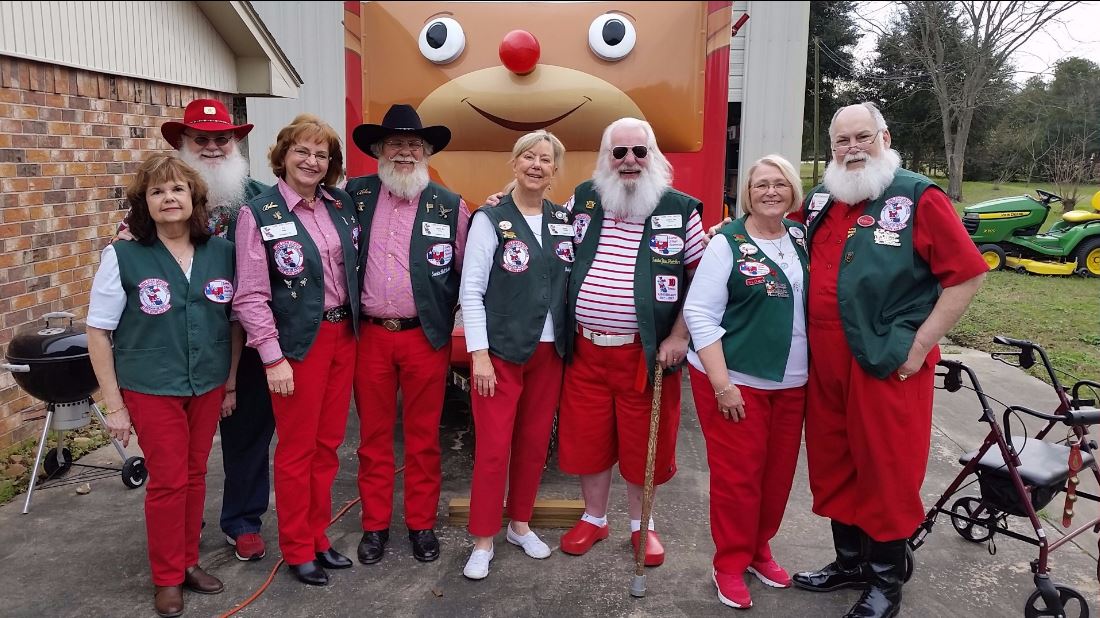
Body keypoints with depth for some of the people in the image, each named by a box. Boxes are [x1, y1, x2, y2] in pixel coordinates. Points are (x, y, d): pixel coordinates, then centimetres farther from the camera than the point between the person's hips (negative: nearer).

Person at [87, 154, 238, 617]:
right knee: (168, 481, 3)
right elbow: (98, 333, -6)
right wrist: (114, 405, -7)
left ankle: (188, 561, 32)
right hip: (151, 389, -3)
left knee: (195, 476, 13)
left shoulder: (222, 252, -2)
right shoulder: (123, 257, -10)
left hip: (208, 387, 3)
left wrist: (231, 383, 6)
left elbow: (234, 321, 6)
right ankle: (167, 578, 23)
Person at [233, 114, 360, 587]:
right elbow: (250, 296, -12)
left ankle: (318, 537, 30)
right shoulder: (258, 214, -9)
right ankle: (297, 549, 23)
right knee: (297, 449, 6)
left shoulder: (341, 205, 6)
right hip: (298, 343, -5)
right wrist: (273, 357, -15)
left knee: (328, 445, 14)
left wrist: (356, 325, 10)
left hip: (343, 336, 5)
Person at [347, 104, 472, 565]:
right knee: (373, 435, 11)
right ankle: (375, 524, 26)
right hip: (371, 335, 1)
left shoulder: (450, 206, -1)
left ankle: (422, 524, 25)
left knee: (423, 436, 9)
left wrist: (446, 311, 0)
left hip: (426, 337, -1)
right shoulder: (356, 195, 3)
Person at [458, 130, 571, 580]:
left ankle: (520, 524, 31)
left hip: (550, 350, 5)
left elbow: (572, 283, 11)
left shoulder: (564, 220, 7)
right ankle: (483, 539, 15)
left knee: (535, 441, 13)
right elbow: (470, 292, -8)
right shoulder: (490, 219, -7)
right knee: (494, 447, 0)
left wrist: (571, 341, 3)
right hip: (500, 351, -4)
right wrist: (479, 354, -12)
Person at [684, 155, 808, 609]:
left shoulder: (801, 238, 7)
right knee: (737, 474, 1)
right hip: (736, 380, -5)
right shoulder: (727, 243, -9)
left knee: (778, 471, 12)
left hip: (791, 382, 5)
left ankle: (759, 550, 33)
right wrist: (721, 382, -17)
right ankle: (730, 565, 19)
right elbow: (699, 314, -13)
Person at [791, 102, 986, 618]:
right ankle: (849, 561, 33)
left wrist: (919, 346, -13)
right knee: (833, 462, 15)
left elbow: (967, 274, -8)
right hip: (824, 361, 6)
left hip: (888, 363, -5)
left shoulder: (919, 197, -6)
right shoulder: (820, 199, 10)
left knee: (887, 469, 4)